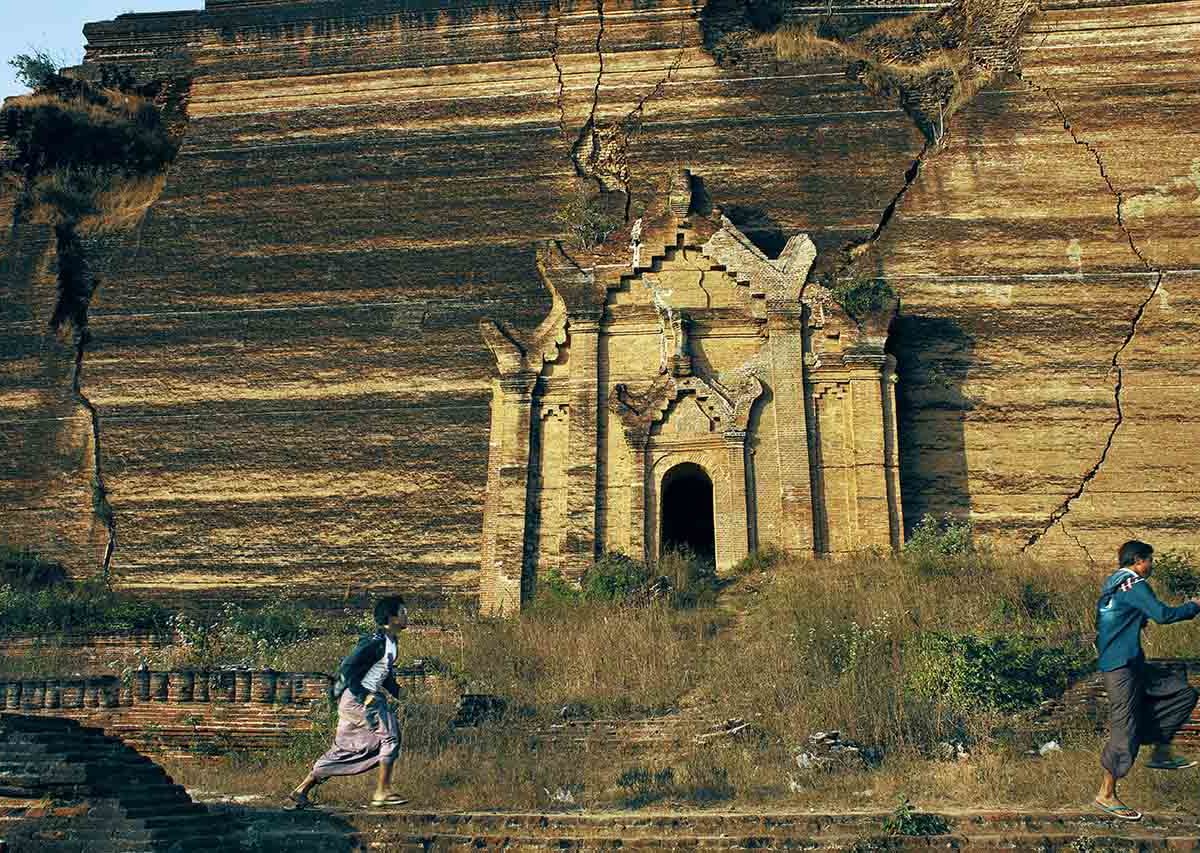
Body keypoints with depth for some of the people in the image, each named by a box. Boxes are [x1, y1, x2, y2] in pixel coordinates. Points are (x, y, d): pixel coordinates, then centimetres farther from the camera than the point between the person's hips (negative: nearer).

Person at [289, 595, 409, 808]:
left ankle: (302, 790, 19)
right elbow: (347, 669, -21)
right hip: (356, 698, -10)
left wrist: (391, 694, 13)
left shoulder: (391, 642, 11)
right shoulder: (375, 642, -18)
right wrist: (365, 698, -22)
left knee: (344, 749, 12)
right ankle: (382, 792, -8)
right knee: (389, 736, -12)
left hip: (366, 697, 10)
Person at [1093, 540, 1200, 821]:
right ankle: (1106, 795, 1)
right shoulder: (1134, 585, -13)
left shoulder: (1113, 584, 15)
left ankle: (1161, 753, 13)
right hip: (1122, 666, -10)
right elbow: (1162, 614, -20)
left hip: (1132, 664, 10)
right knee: (1125, 729, -6)